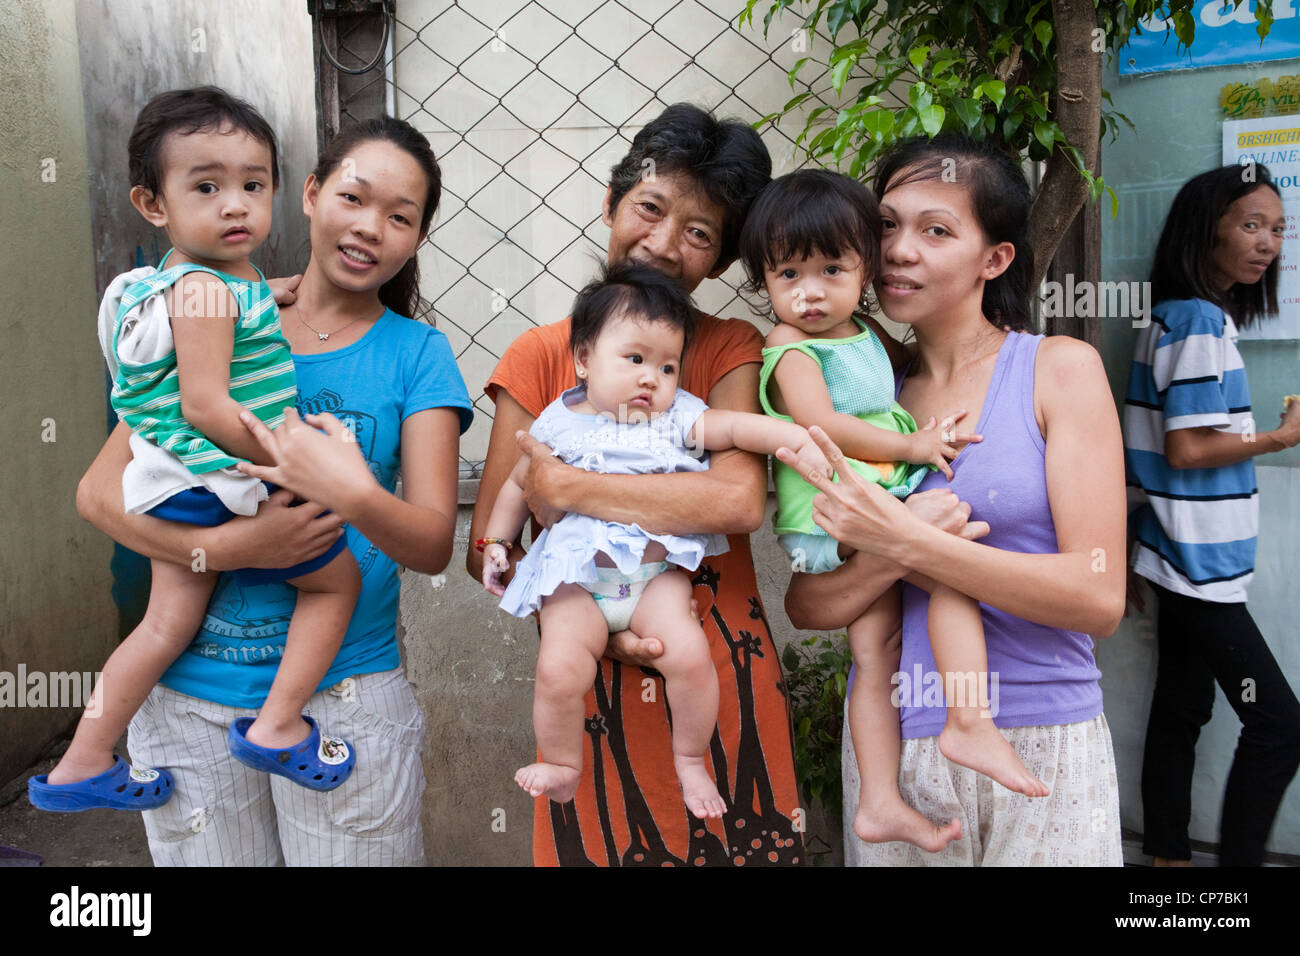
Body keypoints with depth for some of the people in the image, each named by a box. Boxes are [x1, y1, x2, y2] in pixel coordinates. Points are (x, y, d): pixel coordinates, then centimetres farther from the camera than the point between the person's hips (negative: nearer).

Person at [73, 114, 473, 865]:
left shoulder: (415, 353, -2)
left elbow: (434, 546, -9)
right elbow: (98, 490, -2)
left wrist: (354, 496, -29)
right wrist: (227, 545, -19)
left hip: (344, 696, -1)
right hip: (187, 695, 2)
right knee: (203, 855, 15)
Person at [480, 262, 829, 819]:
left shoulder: (678, 418, 6)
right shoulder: (558, 423, 7)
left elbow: (737, 427, -2)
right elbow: (519, 483, 18)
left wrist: (799, 438, -17)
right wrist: (496, 543, 12)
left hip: (657, 570, 0)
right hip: (577, 575, 0)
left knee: (689, 652, -20)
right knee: (559, 668, -19)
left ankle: (691, 761, 8)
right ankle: (562, 767, 10)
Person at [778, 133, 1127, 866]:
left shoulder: (1059, 368, -5)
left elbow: (1100, 597, -13)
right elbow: (807, 604, 2)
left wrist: (908, 543, -22)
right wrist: (883, 562, -19)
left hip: (1038, 748, -2)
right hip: (890, 744, 3)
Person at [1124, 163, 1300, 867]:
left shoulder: (1179, 315, 14)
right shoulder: (1200, 320, -15)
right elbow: (1187, 450, -20)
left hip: (1185, 563, 10)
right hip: (1200, 565, -10)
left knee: (1181, 712, 15)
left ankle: (1168, 854, 25)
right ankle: (1239, 859, 6)